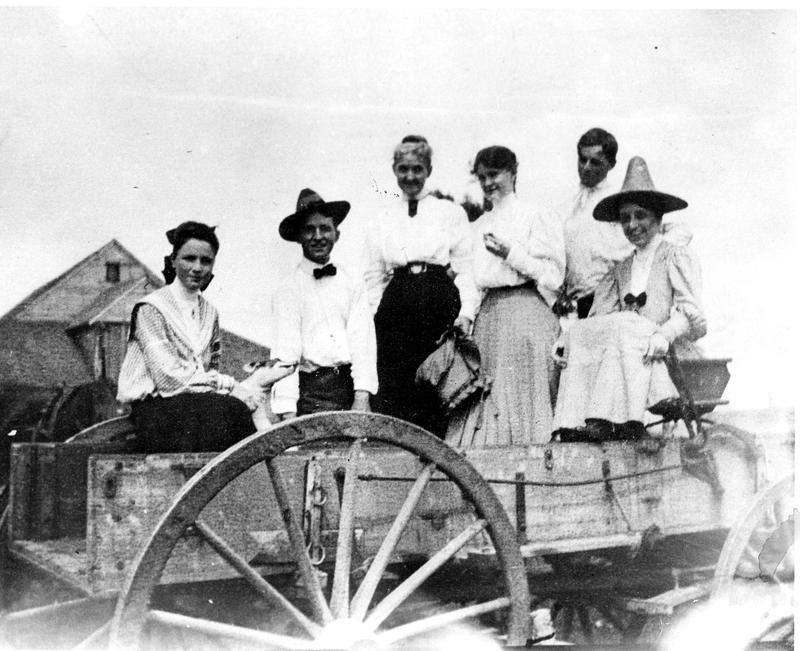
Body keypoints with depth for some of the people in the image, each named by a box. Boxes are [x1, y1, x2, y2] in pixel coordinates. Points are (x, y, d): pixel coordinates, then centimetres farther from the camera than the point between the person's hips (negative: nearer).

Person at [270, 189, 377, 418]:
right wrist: (287, 412, -12)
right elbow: (285, 355, -3)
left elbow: (362, 339, 2)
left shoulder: (353, 284, 10)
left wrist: (362, 397, -9)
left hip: (350, 384, 2)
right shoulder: (289, 290, 2)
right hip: (311, 389, -2)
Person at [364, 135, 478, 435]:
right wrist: (367, 318, 5)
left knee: (437, 393, -5)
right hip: (395, 307, 2)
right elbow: (373, 277, 16)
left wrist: (466, 312, -8)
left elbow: (466, 268, 5)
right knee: (392, 392, -7)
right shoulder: (381, 219, 17)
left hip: (440, 305, -1)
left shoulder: (450, 212, 11)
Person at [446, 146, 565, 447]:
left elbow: (553, 273, -5)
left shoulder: (535, 217, 2)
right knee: (482, 395, -1)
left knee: (521, 394, -8)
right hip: (486, 313, 6)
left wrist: (510, 254, -13)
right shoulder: (479, 226, 20)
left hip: (524, 309, -6)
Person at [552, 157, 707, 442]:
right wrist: (566, 340, -9)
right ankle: (574, 427, -32)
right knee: (578, 335, -19)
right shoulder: (623, 269, 21)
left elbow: (691, 314, -6)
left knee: (623, 326, -31)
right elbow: (599, 316, 10)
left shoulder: (676, 257, 6)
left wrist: (663, 335, -27)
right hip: (625, 344, 5)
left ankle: (619, 422, -40)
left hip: (669, 355, -5)